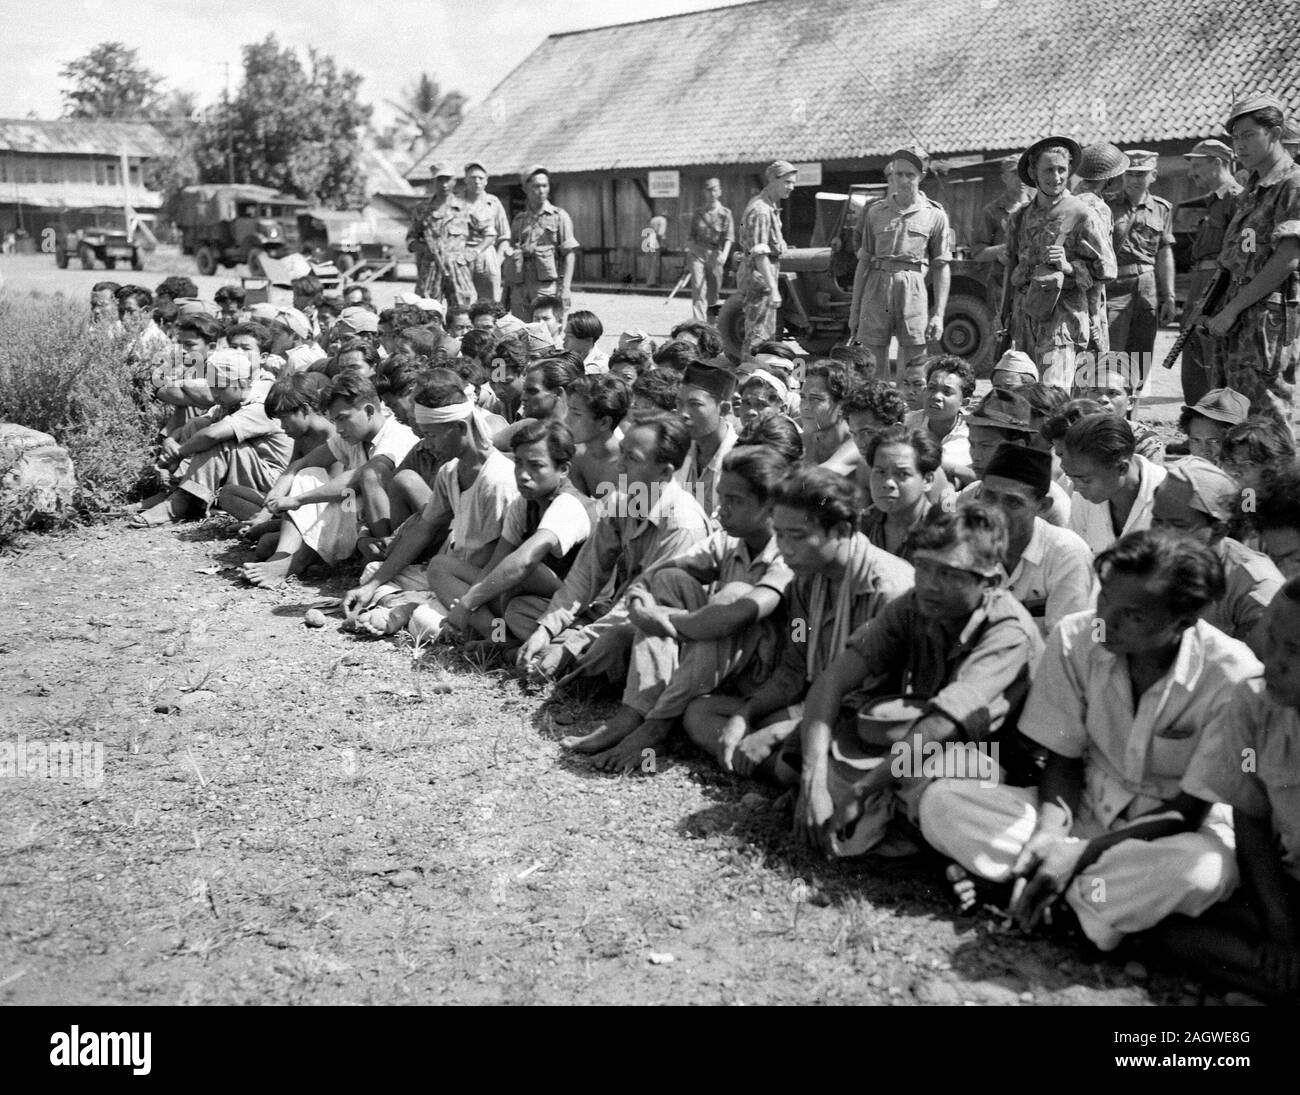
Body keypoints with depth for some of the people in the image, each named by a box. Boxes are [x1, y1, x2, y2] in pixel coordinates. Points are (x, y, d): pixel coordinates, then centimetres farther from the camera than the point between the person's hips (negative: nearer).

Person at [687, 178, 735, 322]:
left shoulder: (725, 213, 2)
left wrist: (724, 254, -20)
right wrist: (690, 247, 1)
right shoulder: (698, 213, 9)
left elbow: (729, 238, -6)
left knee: (713, 291, 6)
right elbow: (691, 235, 15)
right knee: (698, 289, -12)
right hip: (698, 253, 1)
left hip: (715, 255, -1)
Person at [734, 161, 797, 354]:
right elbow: (759, 254, -26)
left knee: (768, 335, 16)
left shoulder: (771, 205, 13)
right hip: (758, 276, -10)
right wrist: (773, 289, -30)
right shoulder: (760, 210, -20)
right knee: (758, 336, -9)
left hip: (766, 276, 10)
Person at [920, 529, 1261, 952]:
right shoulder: (1075, 638, -13)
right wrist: (1049, 834, -25)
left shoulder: (1233, 675, -21)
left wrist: (1081, 852, -26)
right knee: (942, 802, -18)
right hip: (1087, 806, 3)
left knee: (1204, 867, -41)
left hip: (1178, 826, -3)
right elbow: (1063, 759, -4)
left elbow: (1189, 811, -16)